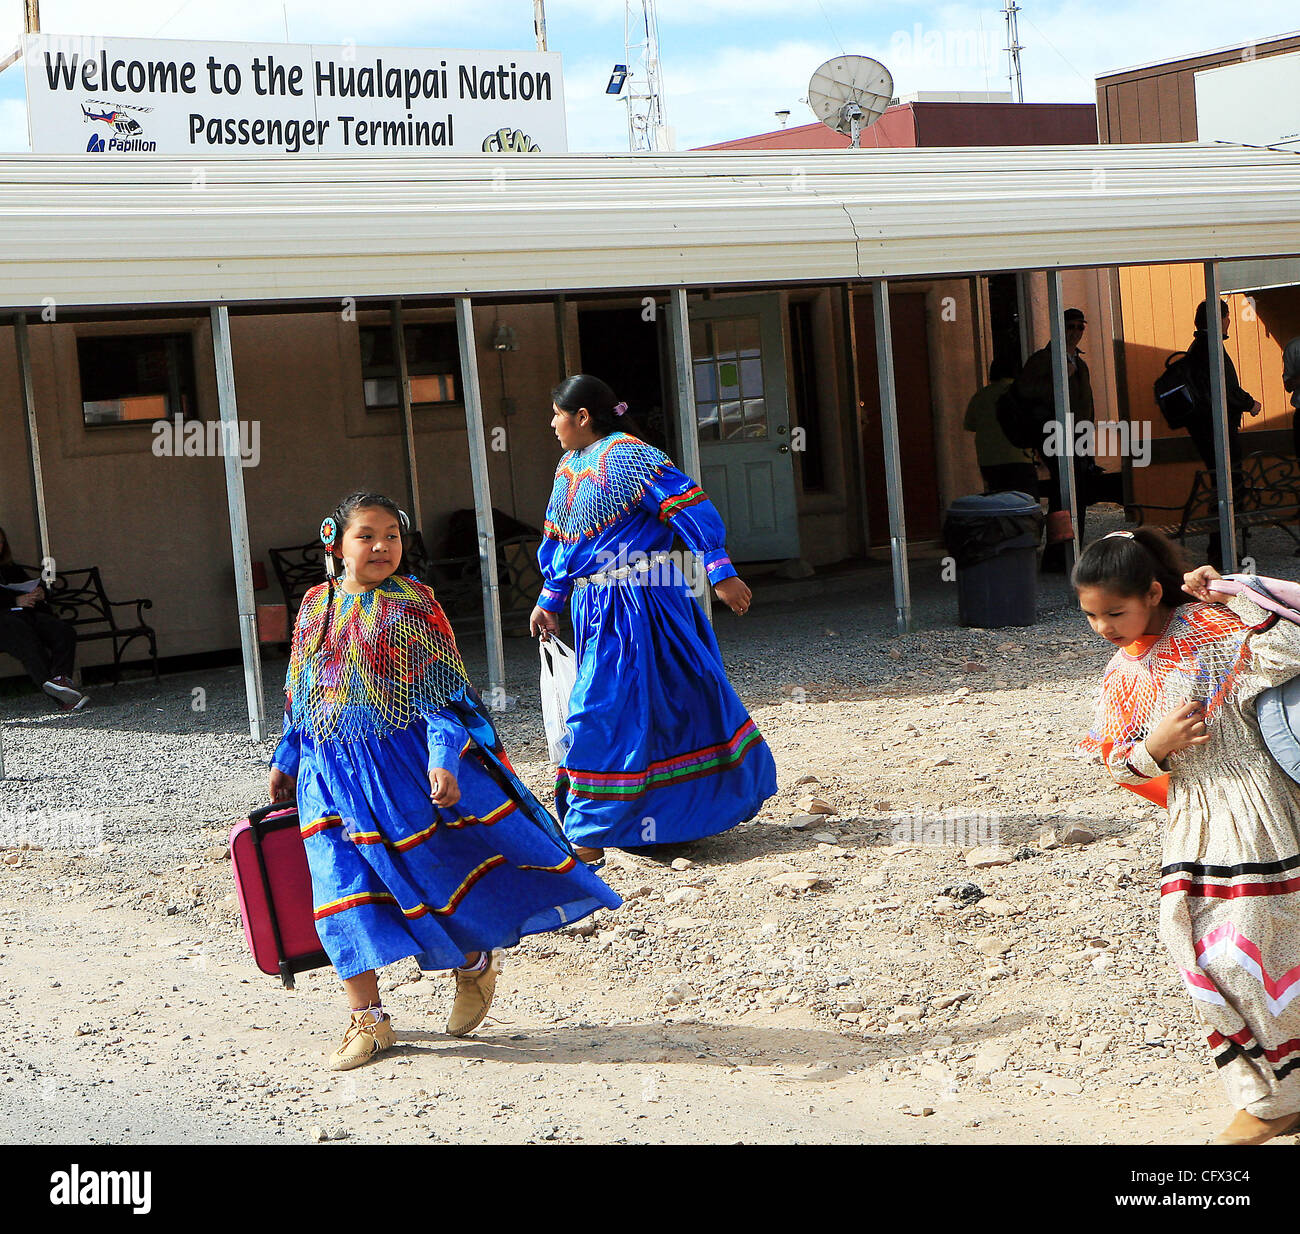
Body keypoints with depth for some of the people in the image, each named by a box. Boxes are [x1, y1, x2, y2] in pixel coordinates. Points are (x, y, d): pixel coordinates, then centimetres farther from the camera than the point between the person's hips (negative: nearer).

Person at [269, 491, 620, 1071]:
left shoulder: (413, 605, -6)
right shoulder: (315, 606, 8)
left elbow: (439, 695, -10)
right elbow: (299, 695, 18)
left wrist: (443, 761, -21)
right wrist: (285, 759, 21)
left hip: (405, 764, -4)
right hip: (332, 773, 4)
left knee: (440, 867, 1)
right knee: (344, 891, 0)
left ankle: (475, 965, 30)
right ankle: (367, 1018, 7)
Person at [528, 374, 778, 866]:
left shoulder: (627, 457, -15)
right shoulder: (568, 467, 13)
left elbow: (692, 510, -19)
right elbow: (559, 542, 24)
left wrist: (721, 574, -23)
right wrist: (549, 601, 26)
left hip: (635, 604, -8)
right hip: (596, 607, 8)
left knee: (604, 709, -8)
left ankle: (588, 834, -3)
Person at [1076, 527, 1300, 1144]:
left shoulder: (1211, 629, -10)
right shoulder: (1123, 674, 9)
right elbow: (1119, 765, 12)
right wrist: (1155, 747, -9)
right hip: (1191, 819, 7)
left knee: (1239, 954, -8)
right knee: (1203, 959, 4)